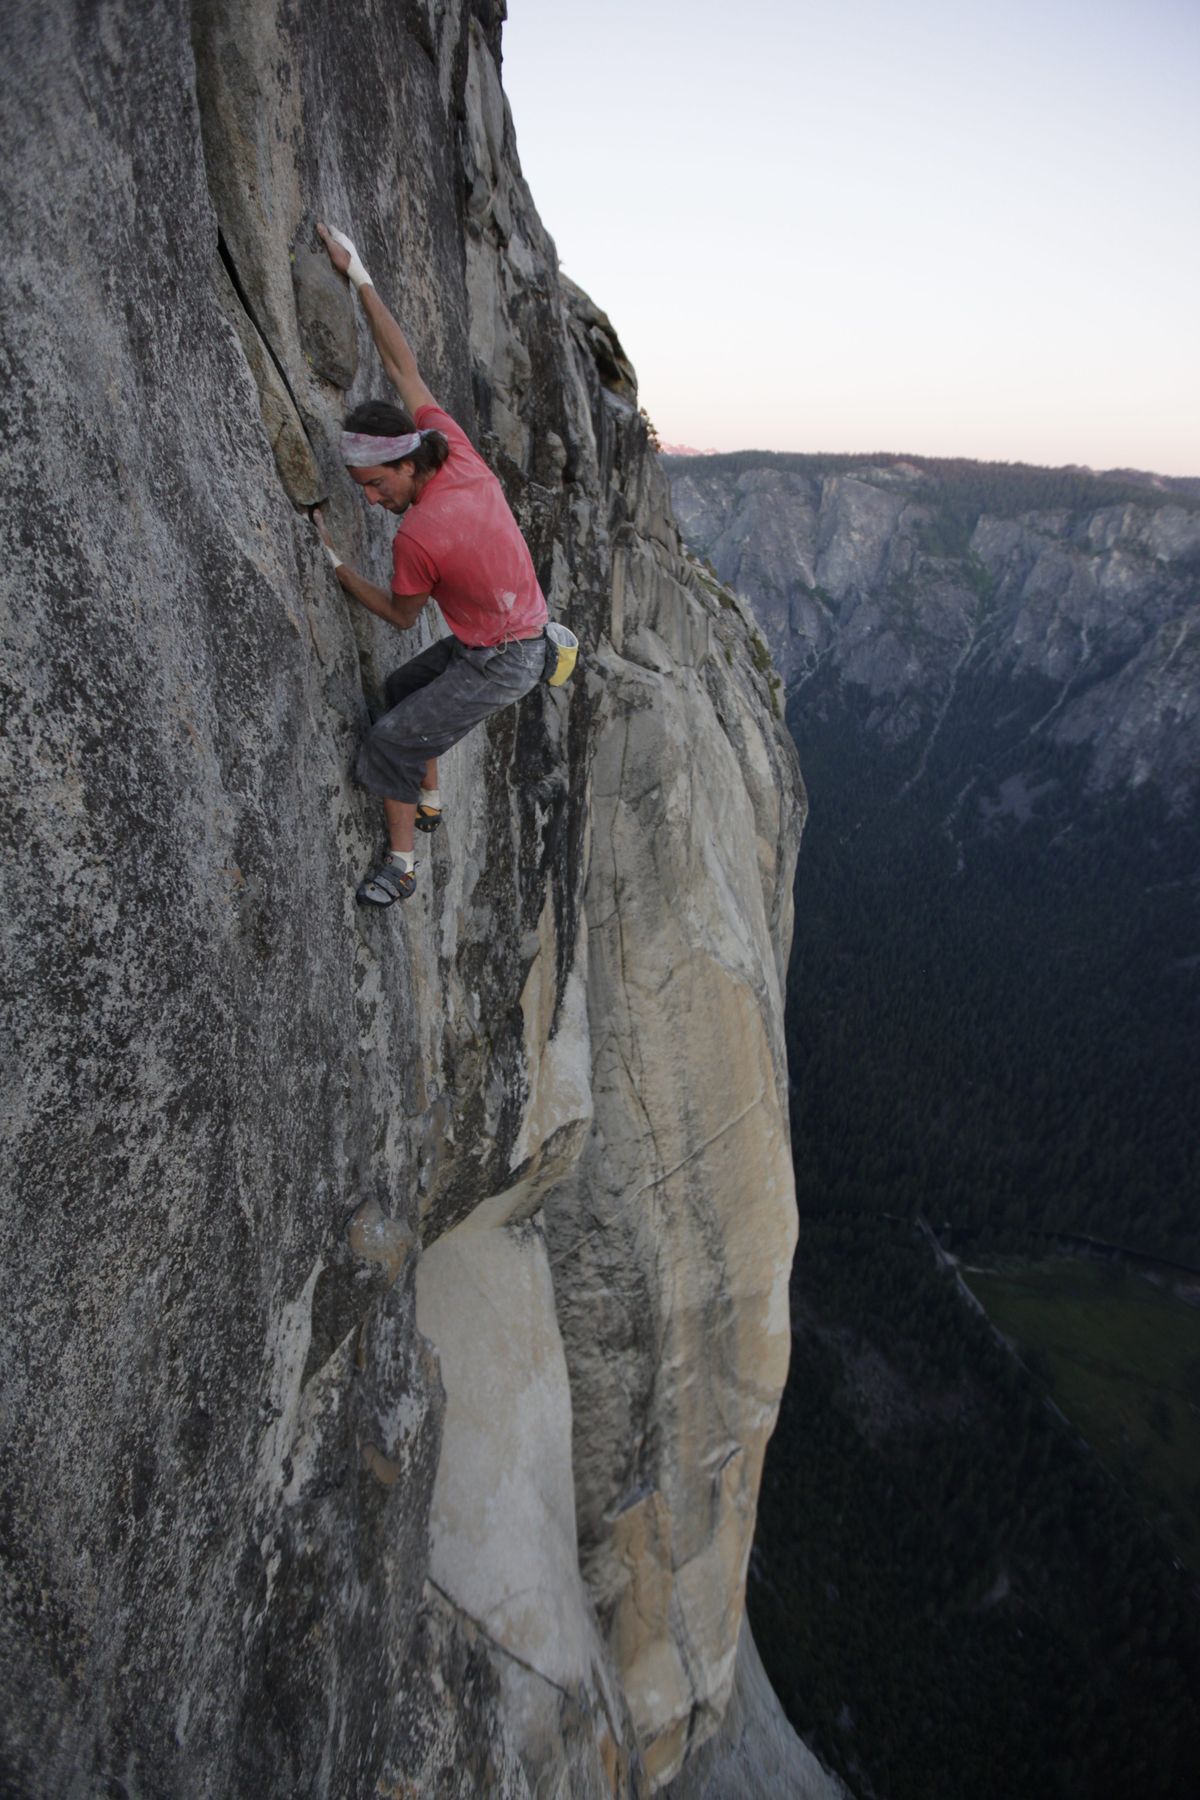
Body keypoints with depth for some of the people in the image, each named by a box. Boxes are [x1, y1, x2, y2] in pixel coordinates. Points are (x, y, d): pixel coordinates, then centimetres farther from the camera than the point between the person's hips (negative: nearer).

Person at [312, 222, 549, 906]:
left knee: (394, 739, -5)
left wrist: (337, 564, -3)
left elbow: (401, 615, -9)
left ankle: (402, 862, 7)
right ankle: (430, 801, 38)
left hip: (502, 663, -9)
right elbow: (406, 368, 4)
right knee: (404, 688, 24)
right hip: (525, 631, 9)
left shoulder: (416, 537, -29)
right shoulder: (456, 449, -8)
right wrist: (359, 277, 8)